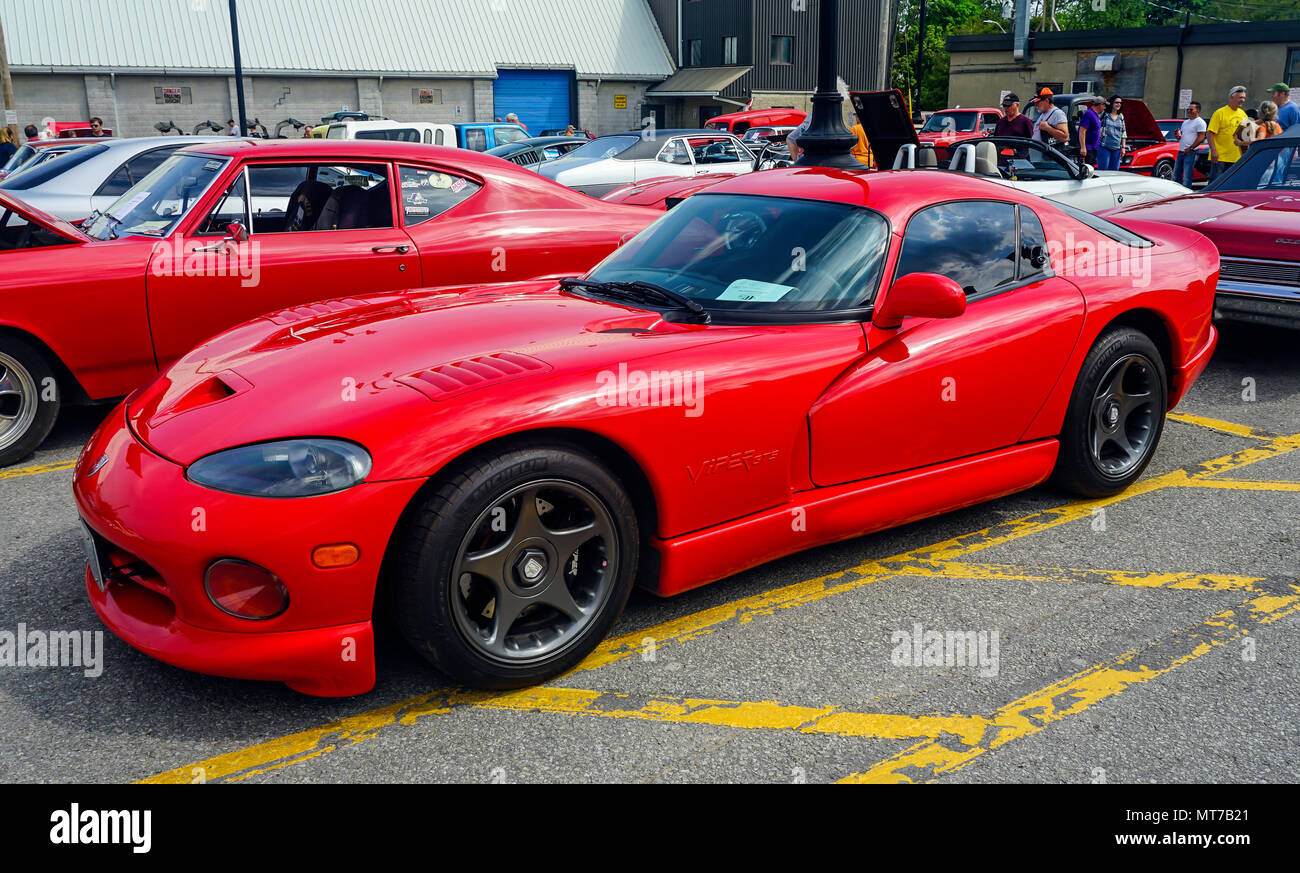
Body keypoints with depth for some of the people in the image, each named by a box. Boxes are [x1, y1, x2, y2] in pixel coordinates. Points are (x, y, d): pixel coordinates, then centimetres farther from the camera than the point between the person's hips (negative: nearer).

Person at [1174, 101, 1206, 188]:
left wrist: (1190, 148, -18)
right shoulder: (1185, 122, 21)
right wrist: (1178, 136, 5)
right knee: (1176, 174, 10)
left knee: (1187, 177, -10)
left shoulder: (1200, 122, -6)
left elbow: (1201, 138, -13)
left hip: (1191, 152, -9)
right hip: (1181, 152, 9)